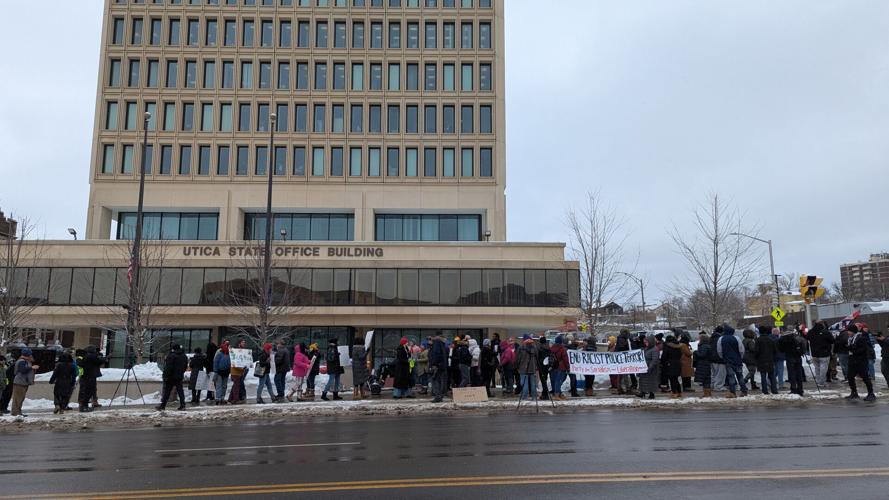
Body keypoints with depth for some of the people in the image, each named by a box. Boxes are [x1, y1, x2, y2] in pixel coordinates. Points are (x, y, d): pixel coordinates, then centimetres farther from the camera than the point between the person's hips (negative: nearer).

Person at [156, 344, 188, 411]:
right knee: (180, 390, 7)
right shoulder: (184, 356, 10)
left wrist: (166, 376, -13)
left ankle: (162, 406, 3)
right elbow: (185, 367, 18)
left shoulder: (171, 356, -13)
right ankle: (182, 405, 3)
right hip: (180, 377, 6)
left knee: (166, 391, 0)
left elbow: (168, 367, -16)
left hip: (171, 377, -6)